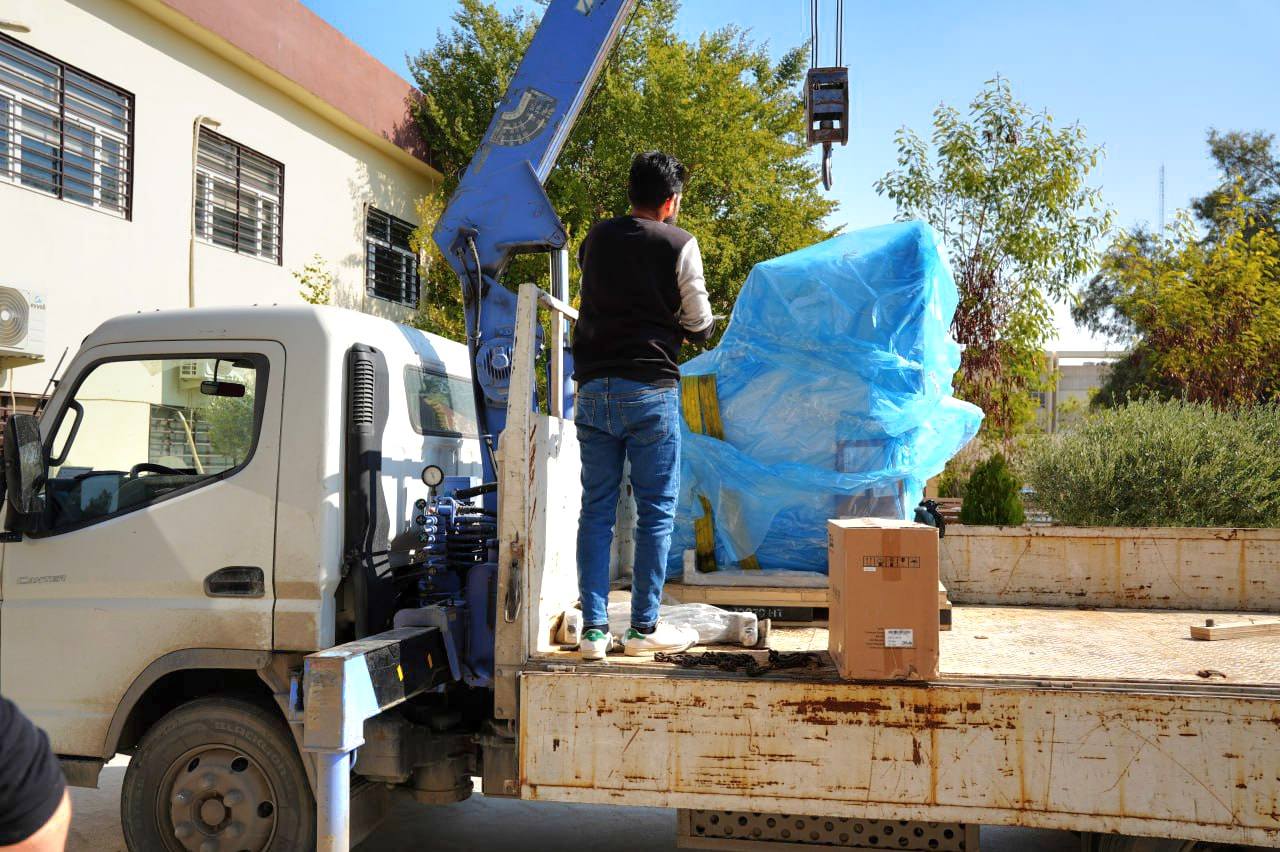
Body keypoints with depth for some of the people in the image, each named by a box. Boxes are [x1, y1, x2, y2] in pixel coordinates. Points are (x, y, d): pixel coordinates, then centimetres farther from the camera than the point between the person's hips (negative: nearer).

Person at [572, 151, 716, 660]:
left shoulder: (597, 238, 12)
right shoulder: (679, 244, -2)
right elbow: (699, 321, 2)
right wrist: (696, 330, 23)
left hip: (593, 386, 5)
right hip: (650, 388, -4)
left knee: (596, 508, 7)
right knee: (656, 509, 4)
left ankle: (594, 628, 6)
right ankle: (644, 627, 8)